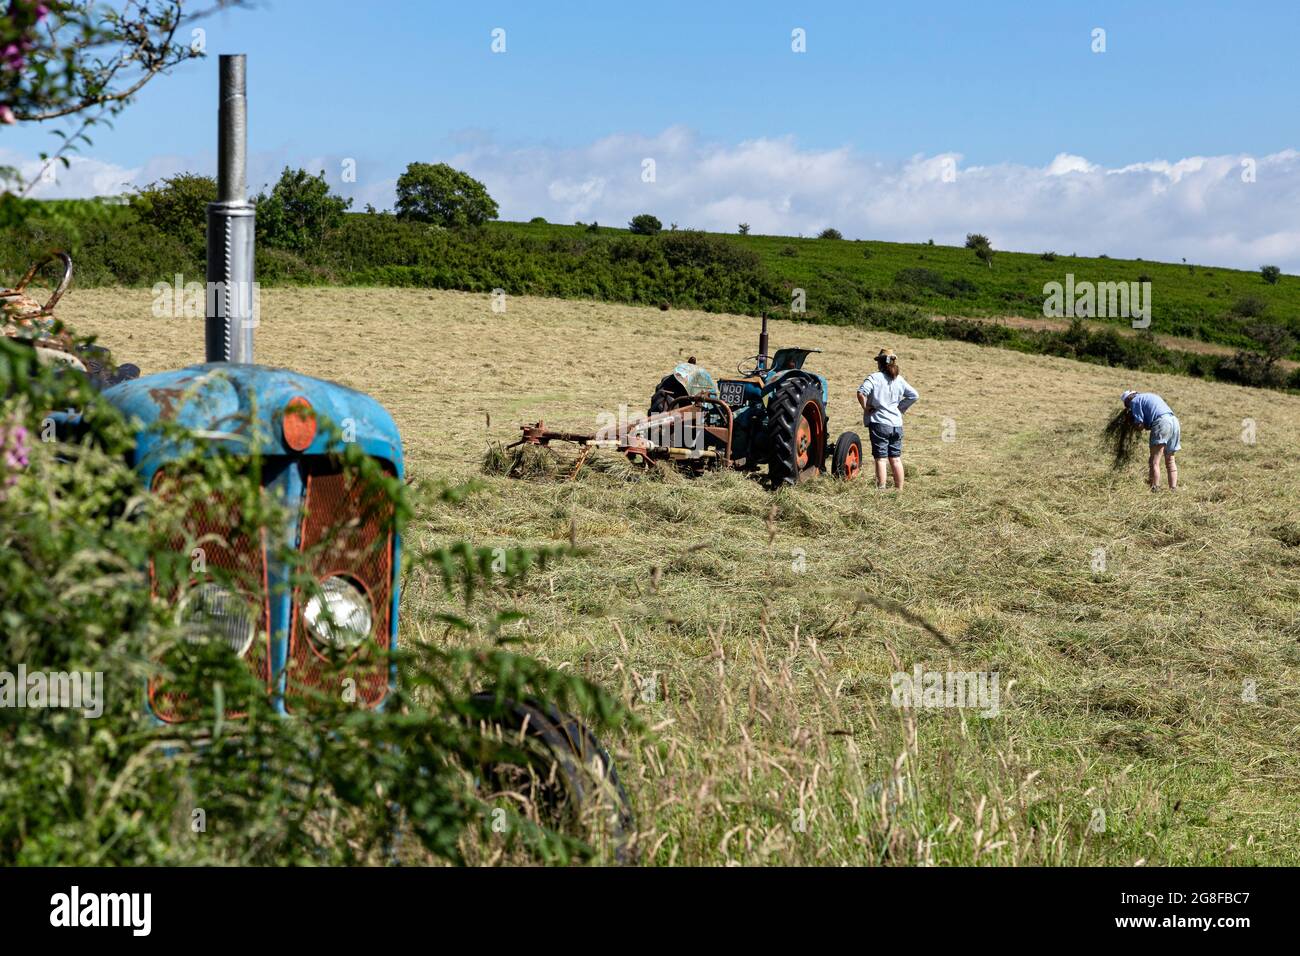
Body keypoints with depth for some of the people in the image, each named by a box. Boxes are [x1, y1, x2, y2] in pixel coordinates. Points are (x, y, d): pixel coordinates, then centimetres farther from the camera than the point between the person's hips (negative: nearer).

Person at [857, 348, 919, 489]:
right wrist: (901, 407, 14)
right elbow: (914, 396, 12)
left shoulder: (874, 377, -8)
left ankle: (881, 489, -6)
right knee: (896, 458, 12)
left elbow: (861, 392, -23)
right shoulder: (899, 379, 9)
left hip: (879, 423, -5)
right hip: (897, 424, 5)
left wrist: (865, 407, -9)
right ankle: (899, 489, 15)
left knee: (880, 458, -3)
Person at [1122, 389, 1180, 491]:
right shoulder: (1151, 395, 32)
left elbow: (1140, 425, 2)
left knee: (1154, 461, -7)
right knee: (1170, 461, 13)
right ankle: (1173, 489, 10)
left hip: (1162, 423, -8)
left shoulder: (1135, 401, 8)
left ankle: (1155, 489, -15)